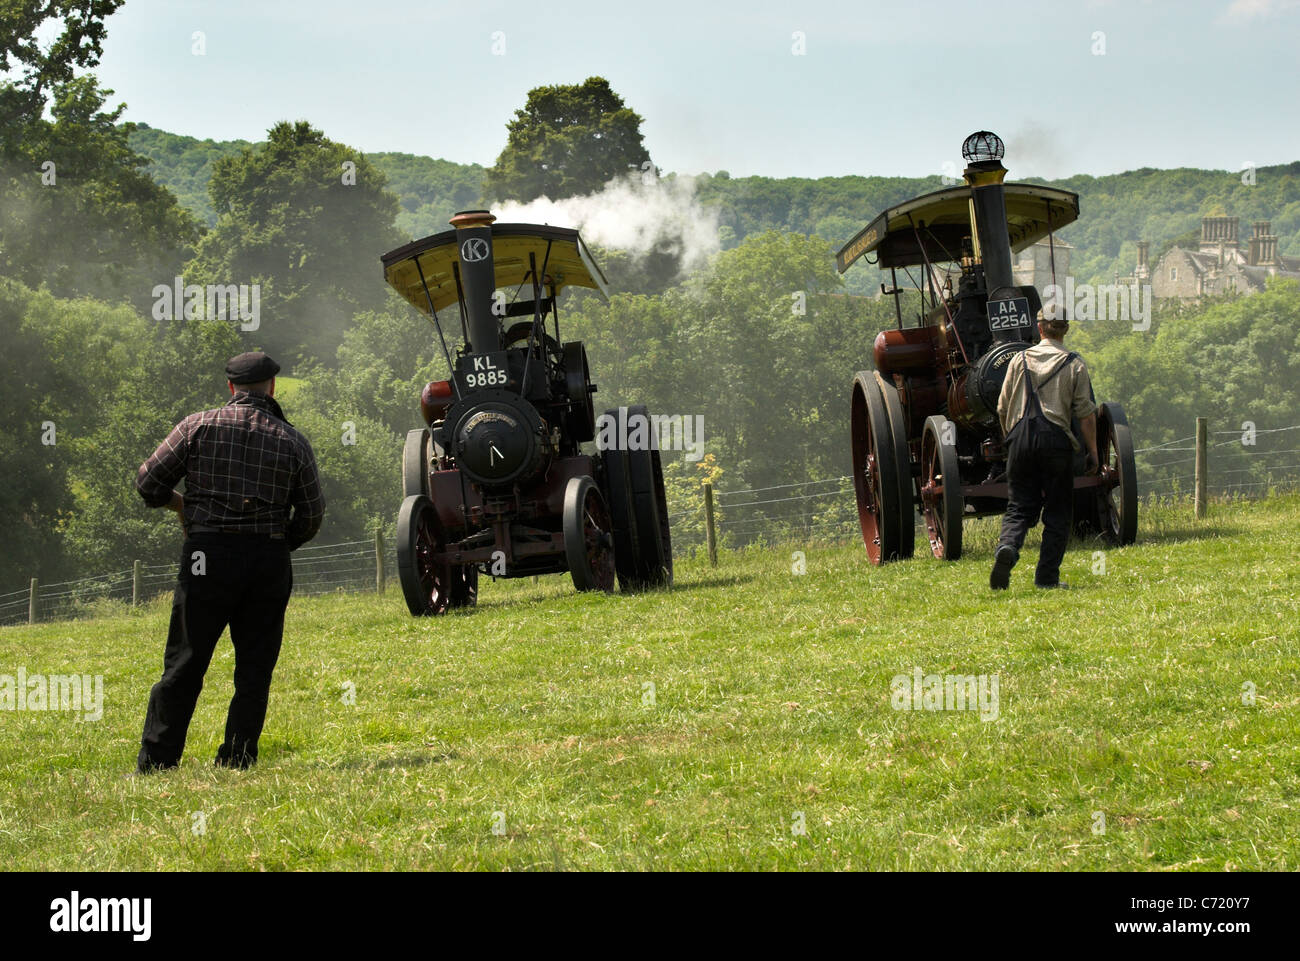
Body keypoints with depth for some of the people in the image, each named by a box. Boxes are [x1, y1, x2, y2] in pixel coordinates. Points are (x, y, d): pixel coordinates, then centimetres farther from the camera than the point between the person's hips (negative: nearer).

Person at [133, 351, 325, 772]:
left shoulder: (198, 426, 1)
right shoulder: (292, 441, 6)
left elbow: (148, 483, 2)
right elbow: (312, 514, 9)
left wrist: (181, 504, 21)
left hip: (208, 555, -1)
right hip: (269, 563, 1)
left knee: (184, 663, 1)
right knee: (255, 666, 8)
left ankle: (155, 763, 0)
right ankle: (238, 761, 6)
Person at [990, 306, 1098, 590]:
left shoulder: (1019, 360, 10)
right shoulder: (1075, 364, 3)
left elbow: (1003, 408, 12)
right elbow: (1086, 414, 0)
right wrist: (1093, 452, 7)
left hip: (1021, 438, 2)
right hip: (1056, 439, -2)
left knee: (1019, 506, 7)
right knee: (1057, 511, 7)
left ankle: (1007, 547, -22)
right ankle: (1047, 576, 4)